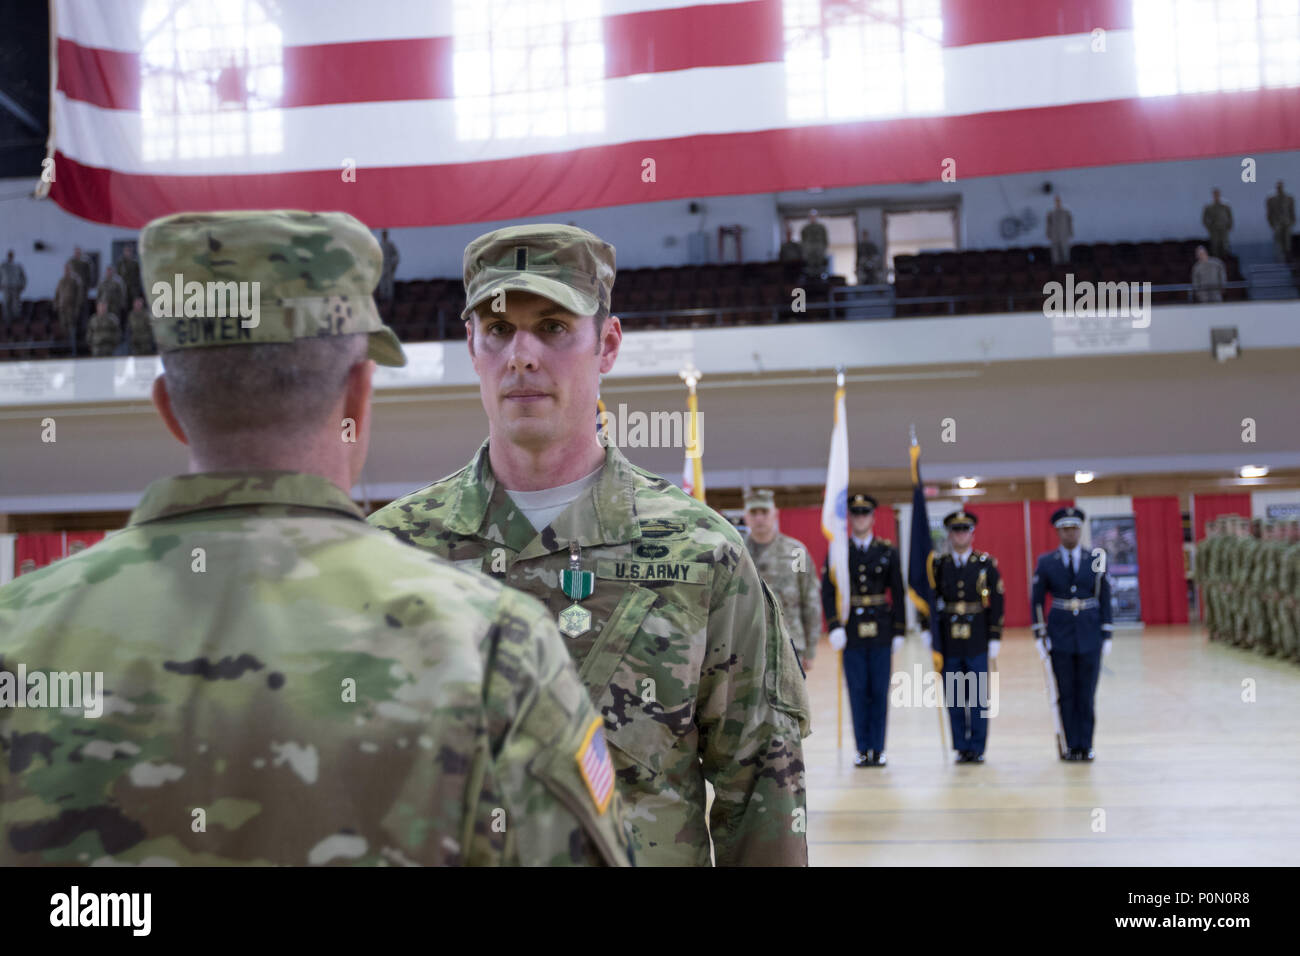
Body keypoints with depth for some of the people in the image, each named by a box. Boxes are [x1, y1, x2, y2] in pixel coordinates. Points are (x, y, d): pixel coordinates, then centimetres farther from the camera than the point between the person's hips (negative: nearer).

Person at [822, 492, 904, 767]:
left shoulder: (888, 551, 5)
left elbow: (898, 593, 6)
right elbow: (828, 592, -2)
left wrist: (899, 631, 3)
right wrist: (834, 626, -12)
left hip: (880, 632, 1)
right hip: (851, 634, -1)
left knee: (880, 692, 2)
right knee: (858, 692, 2)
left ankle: (877, 749, 10)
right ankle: (862, 749, 9)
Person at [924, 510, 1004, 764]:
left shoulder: (986, 564, 1)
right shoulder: (938, 565, 5)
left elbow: (997, 603, 1)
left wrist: (995, 638, -4)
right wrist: (926, 630, -1)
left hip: (977, 639, -1)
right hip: (948, 640, 2)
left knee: (978, 697, 0)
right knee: (954, 698, 4)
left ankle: (977, 748, 9)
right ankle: (962, 748, 13)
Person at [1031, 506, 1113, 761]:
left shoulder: (1096, 560, 2)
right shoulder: (1046, 563, 2)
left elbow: (1105, 600, 5)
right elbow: (1037, 601, 4)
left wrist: (1107, 635, 1)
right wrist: (1039, 636, -2)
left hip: (1090, 637, 0)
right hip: (1060, 637, 0)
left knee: (1087, 695, 2)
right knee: (1066, 694, 3)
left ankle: (1085, 745, 10)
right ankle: (1071, 745, 11)